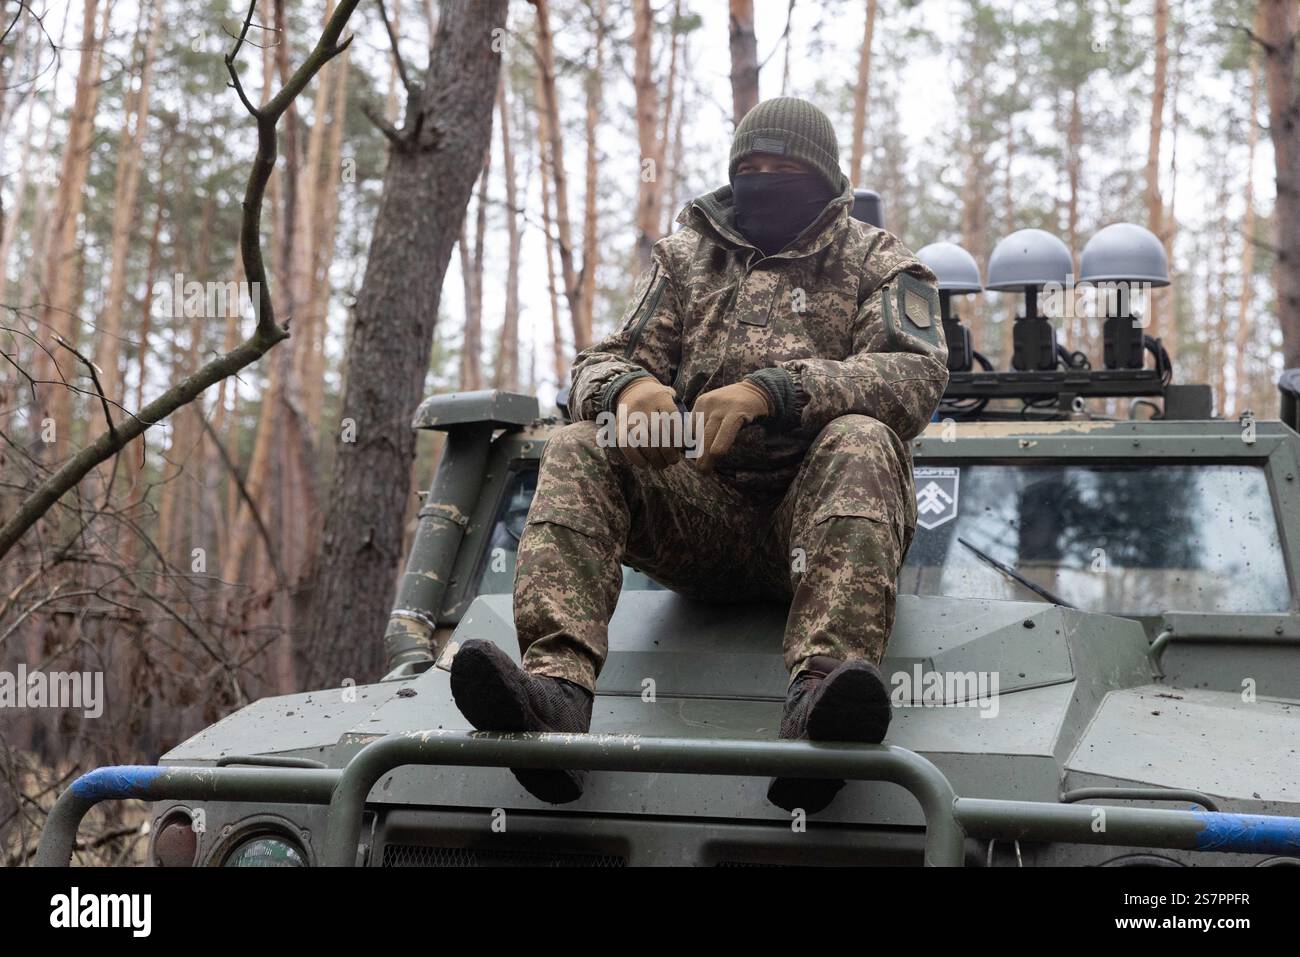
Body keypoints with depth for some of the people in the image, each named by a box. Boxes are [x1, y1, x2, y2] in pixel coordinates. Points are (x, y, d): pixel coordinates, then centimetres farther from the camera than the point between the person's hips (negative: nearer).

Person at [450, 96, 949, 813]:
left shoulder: (878, 265, 12)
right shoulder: (688, 258, 21)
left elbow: (917, 376, -8)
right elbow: (601, 363, 11)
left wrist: (768, 391, -24)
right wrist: (629, 388, -17)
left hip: (814, 514, -2)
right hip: (700, 514, 3)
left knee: (860, 440, -33)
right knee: (578, 450, -20)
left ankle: (820, 701, -57)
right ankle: (557, 686, -44)